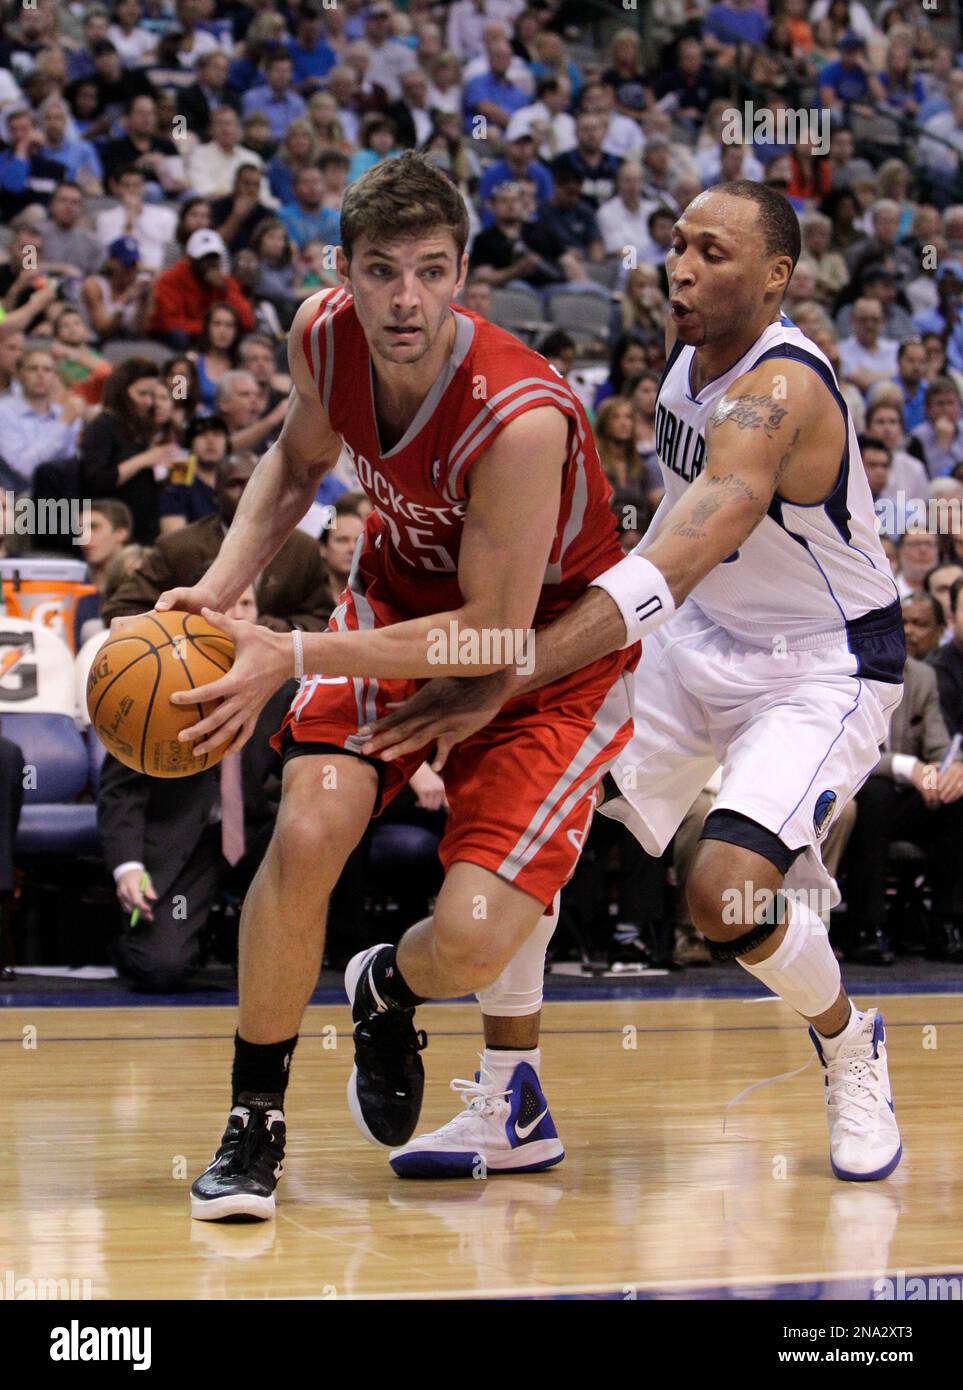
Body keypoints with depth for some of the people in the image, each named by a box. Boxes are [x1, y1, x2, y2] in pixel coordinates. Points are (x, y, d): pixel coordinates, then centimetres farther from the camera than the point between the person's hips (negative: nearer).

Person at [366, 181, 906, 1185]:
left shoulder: (779, 394, -31)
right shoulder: (687, 344, -4)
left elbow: (671, 570, -45)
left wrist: (503, 680, -53)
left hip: (827, 666, -8)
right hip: (707, 634, 8)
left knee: (725, 895, -27)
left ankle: (848, 1048, 6)